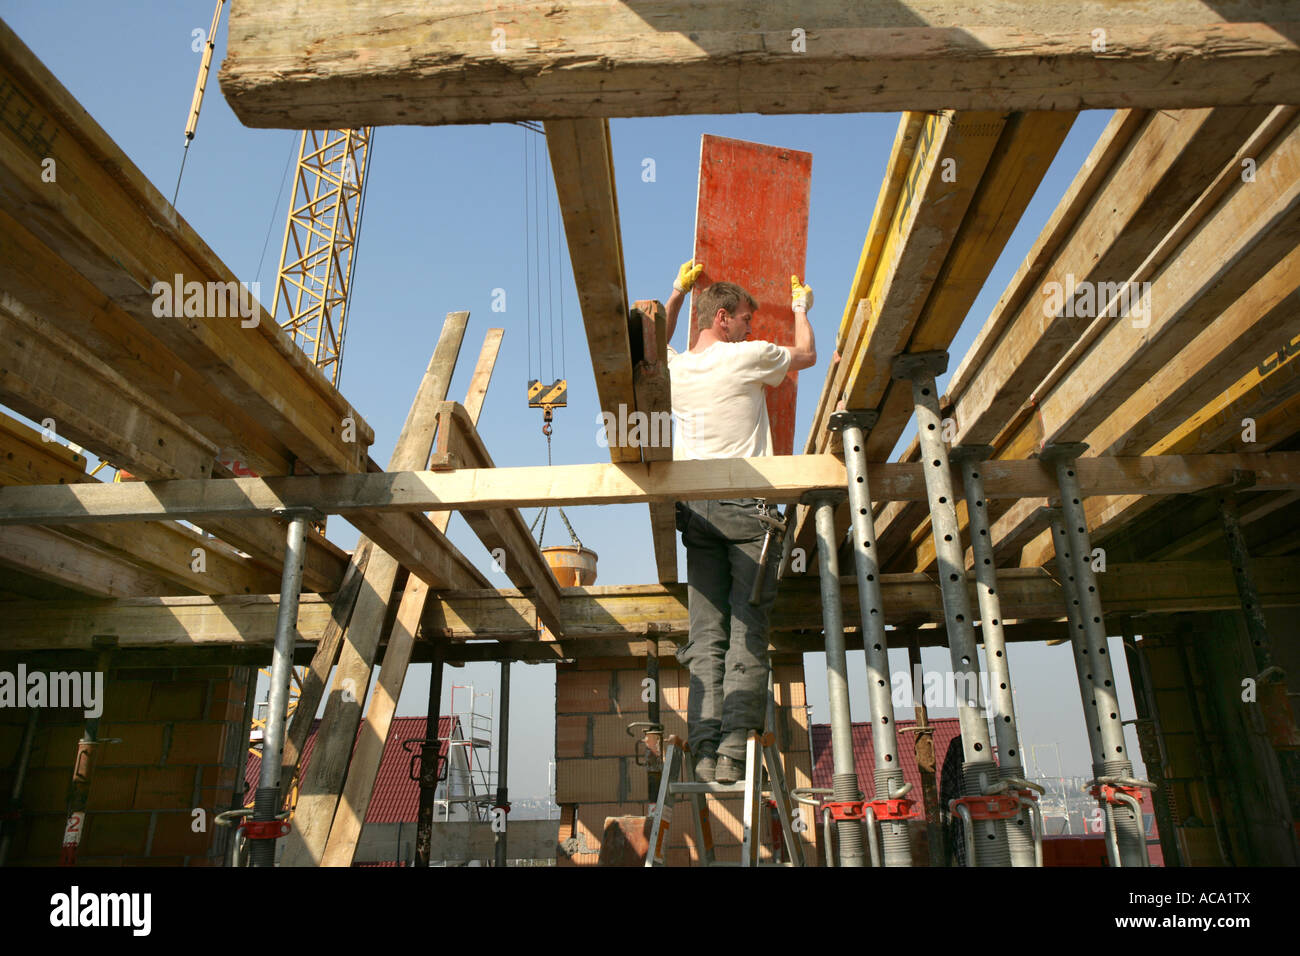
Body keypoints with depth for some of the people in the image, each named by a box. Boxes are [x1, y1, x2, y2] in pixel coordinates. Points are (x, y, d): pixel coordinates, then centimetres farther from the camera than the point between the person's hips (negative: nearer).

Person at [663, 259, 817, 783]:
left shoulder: (673, 368, 12)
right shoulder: (747, 357, -1)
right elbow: (806, 354, 19)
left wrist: (676, 294, 46)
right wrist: (800, 309, 37)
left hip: (694, 508, 5)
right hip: (745, 507, -4)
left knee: (707, 632, 3)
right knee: (748, 631, -4)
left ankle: (706, 749, -3)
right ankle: (735, 748, -10)